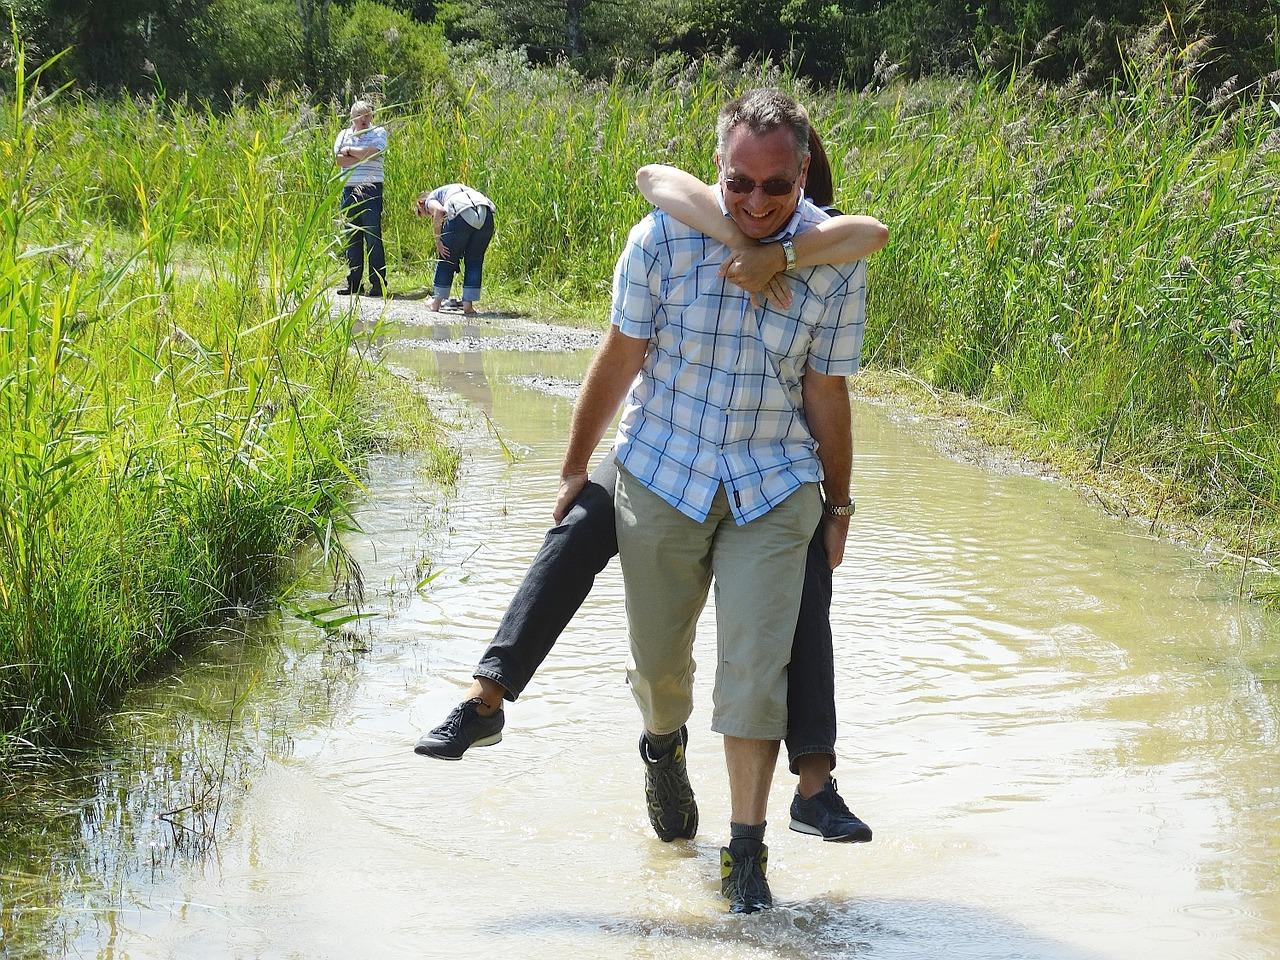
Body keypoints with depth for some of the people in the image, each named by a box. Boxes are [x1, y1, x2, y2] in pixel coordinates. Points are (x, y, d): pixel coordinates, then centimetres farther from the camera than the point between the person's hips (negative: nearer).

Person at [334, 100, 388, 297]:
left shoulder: (379, 133, 5)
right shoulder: (344, 135, 15)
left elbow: (372, 153, -13)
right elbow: (339, 159, 0)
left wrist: (349, 151, -1)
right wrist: (363, 156, -6)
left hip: (371, 190, -4)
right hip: (349, 190, 4)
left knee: (373, 237, -8)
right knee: (352, 237, 6)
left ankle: (379, 283, -6)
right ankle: (353, 282, 11)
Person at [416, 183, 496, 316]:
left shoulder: (430, 200, 22)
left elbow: (438, 210, -6)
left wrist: (438, 239, -2)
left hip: (462, 215, -5)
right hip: (485, 214, 5)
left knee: (447, 258, 14)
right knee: (474, 261, 17)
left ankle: (437, 302, 26)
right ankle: (468, 305, 14)